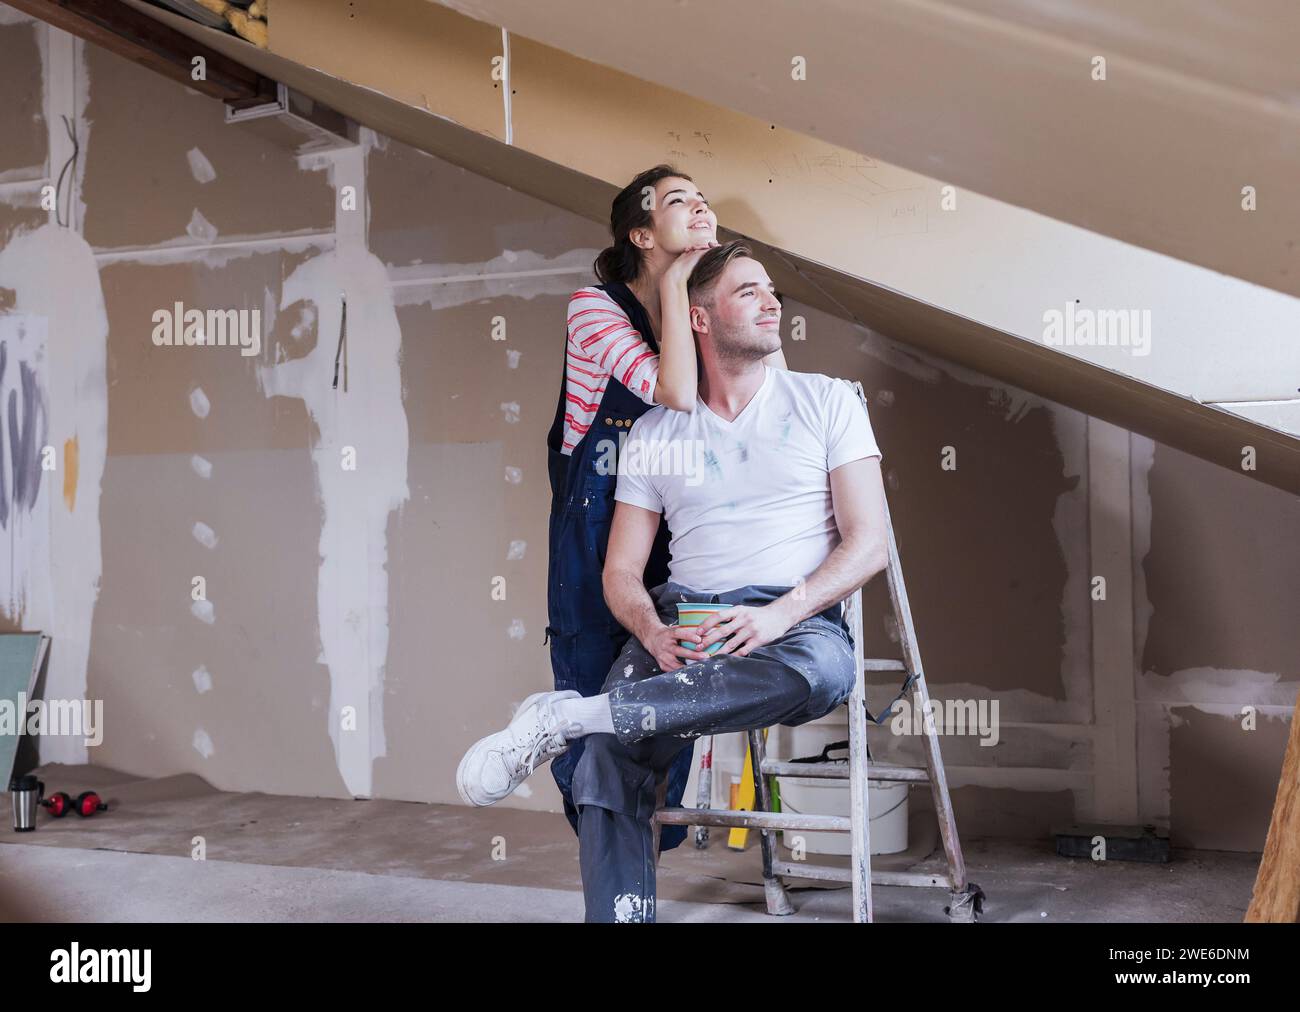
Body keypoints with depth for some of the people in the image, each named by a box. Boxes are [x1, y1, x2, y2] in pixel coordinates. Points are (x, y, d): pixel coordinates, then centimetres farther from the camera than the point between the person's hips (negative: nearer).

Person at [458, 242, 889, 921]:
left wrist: (780, 615, -15)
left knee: (821, 671, -39)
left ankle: (568, 716, -32)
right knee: (608, 764, -28)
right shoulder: (656, 432, 15)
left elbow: (868, 542, 2)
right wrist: (655, 633, -12)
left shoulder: (826, 401, 12)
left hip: (798, 619, -1)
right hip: (682, 617, 1)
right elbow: (621, 573, 11)